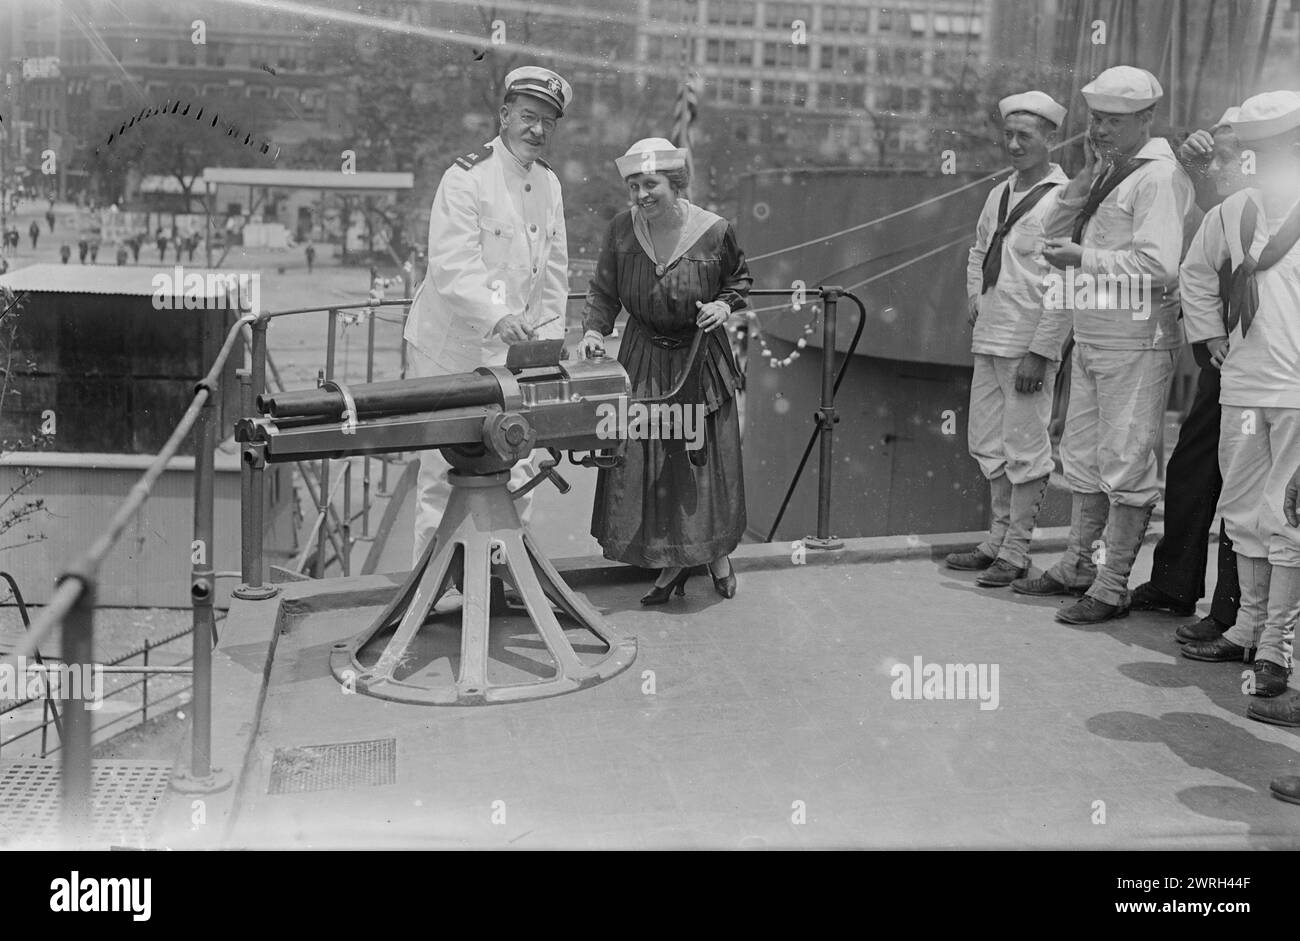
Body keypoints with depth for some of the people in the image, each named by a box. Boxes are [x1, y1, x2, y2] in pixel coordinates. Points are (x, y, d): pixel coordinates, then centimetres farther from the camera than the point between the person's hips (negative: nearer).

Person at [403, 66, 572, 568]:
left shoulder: (549, 182, 10)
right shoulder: (466, 178, -14)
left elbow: (555, 268, 16)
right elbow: (452, 266, -24)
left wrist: (546, 341, 8)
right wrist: (497, 317, -38)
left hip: (511, 354, 7)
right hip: (452, 349, -6)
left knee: (515, 465, 9)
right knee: (444, 468, 0)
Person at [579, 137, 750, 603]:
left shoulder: (715, 232, -14)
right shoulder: (622, 229, -10)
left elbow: (739, 278, 6)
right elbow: (603, 290, 2)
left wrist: (725, 305, -13)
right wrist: (594, 329, -14)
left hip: (701, 360, -2)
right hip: (643, 362, 2)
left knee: (704, 459, 6)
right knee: (642, 461, 3)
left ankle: (717, 553, 29)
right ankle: (672, 563, 20)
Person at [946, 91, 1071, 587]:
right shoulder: (1000, 194, 13)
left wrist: (1039, 353, -18)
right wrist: (976, 302, 14)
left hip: (1030, 347, -8)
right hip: (987, 340, 8)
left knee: (1025, 450, -1)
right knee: (988, 444, 14)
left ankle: (1016, 552, 8)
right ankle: (998, 540, 27)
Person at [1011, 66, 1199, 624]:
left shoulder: (1158, 176, -11)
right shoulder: (1107, 174, 17)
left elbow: (1159, 265, -22)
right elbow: (1054, 234, 13)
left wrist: (1084, 258, -18)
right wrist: (1086, 176, 2)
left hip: (1136, 343, -9)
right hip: (1090, 340, 9)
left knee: (1125, 466, -4)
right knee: (1083, 459, 16)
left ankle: (1111, 588, 2)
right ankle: (1078, 567, 28)